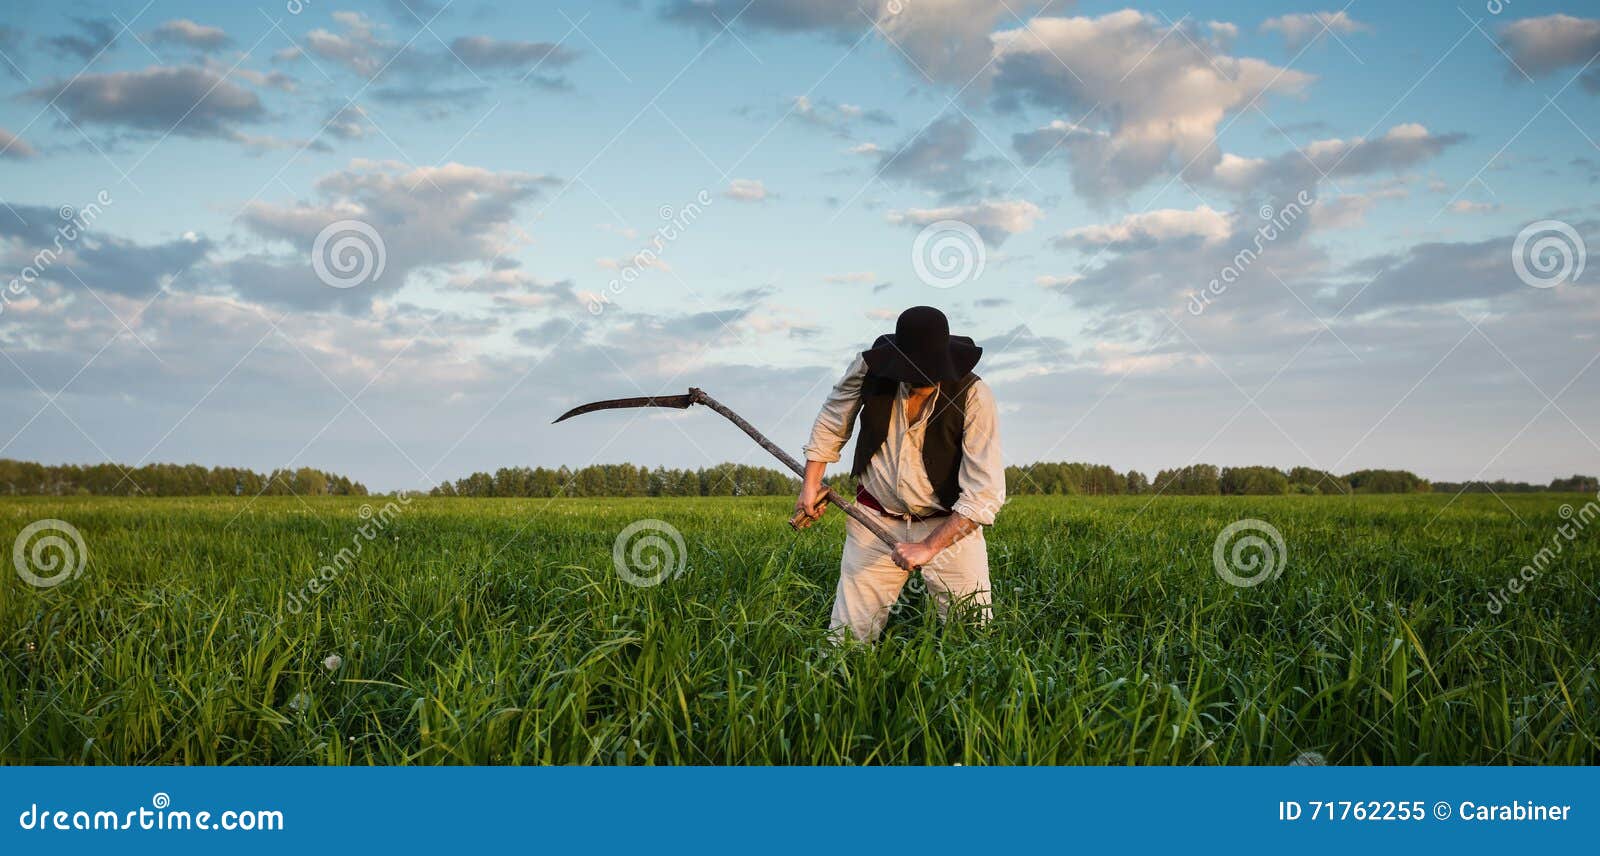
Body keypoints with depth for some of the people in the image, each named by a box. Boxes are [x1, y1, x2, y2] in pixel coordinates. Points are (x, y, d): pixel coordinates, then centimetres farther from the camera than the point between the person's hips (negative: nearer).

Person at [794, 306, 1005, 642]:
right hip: (876, 518, 2)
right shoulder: (869, 367, -12)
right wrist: (811, 483, 6)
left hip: (950, 525, -1)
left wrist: (928, 547, -26)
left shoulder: (973, 397, -19)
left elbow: (984, 492, -21)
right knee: (847, 634, 1)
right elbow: (831, 421, 10)